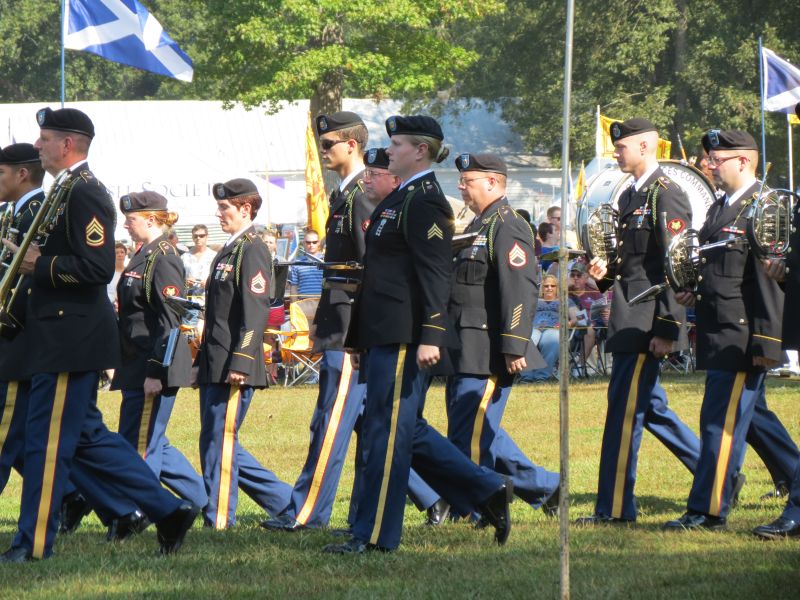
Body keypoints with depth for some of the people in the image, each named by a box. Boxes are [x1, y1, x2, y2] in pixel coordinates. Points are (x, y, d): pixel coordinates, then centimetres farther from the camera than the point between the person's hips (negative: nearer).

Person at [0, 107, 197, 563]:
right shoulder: (65, 191, 18)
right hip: (64, 338, 11)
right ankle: (169, 511, 16)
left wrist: (42, 265, -16)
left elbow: (97, 266, -23)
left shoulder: (84, 194, -14)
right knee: (87, 436, 13)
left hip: (73, 341, -11)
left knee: (48, 439, -5)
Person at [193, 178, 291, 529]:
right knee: (217, 443, 11)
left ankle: (219, 522, -2)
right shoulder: (228, 251, 19)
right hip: (214, 368, 10)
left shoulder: (252, 250, -11)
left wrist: (240, 362, -22)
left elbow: (255, 309, -18)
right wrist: (203, 361, 21)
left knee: (220, 441, -7)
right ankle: (285, 502, 16)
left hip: (234, 368, -10)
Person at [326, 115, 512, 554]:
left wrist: (430, 336, -25)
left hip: (403, 337, -11)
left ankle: (375, 534, -2)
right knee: (406, 429, 14)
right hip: (389, 335, 11)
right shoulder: (402, 198, 19)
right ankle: (488, 492, 20)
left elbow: (435, 273, -19)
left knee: (388, 429, -6)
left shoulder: (424, 202, -12)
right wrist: (361, 333, 24)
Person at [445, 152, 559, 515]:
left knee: (470, 434, -7)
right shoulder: (478, 226, 19)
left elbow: (521, 291, -20)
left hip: (488, 357, -10)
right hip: (466, 354, 10)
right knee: (480, 431, 11)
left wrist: (514, 347, -24)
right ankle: (545, 487, 17)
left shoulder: (507, 228, -12)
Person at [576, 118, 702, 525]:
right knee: (648, 407, 14)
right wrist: (606, 273, 4)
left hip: (648, 321, -10)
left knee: (625, 409, -7)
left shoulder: (667, 196, -12)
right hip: (629, 321, 10)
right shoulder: (631, 197, 17)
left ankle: (615, 508, -3)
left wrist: (666, 328, -20)